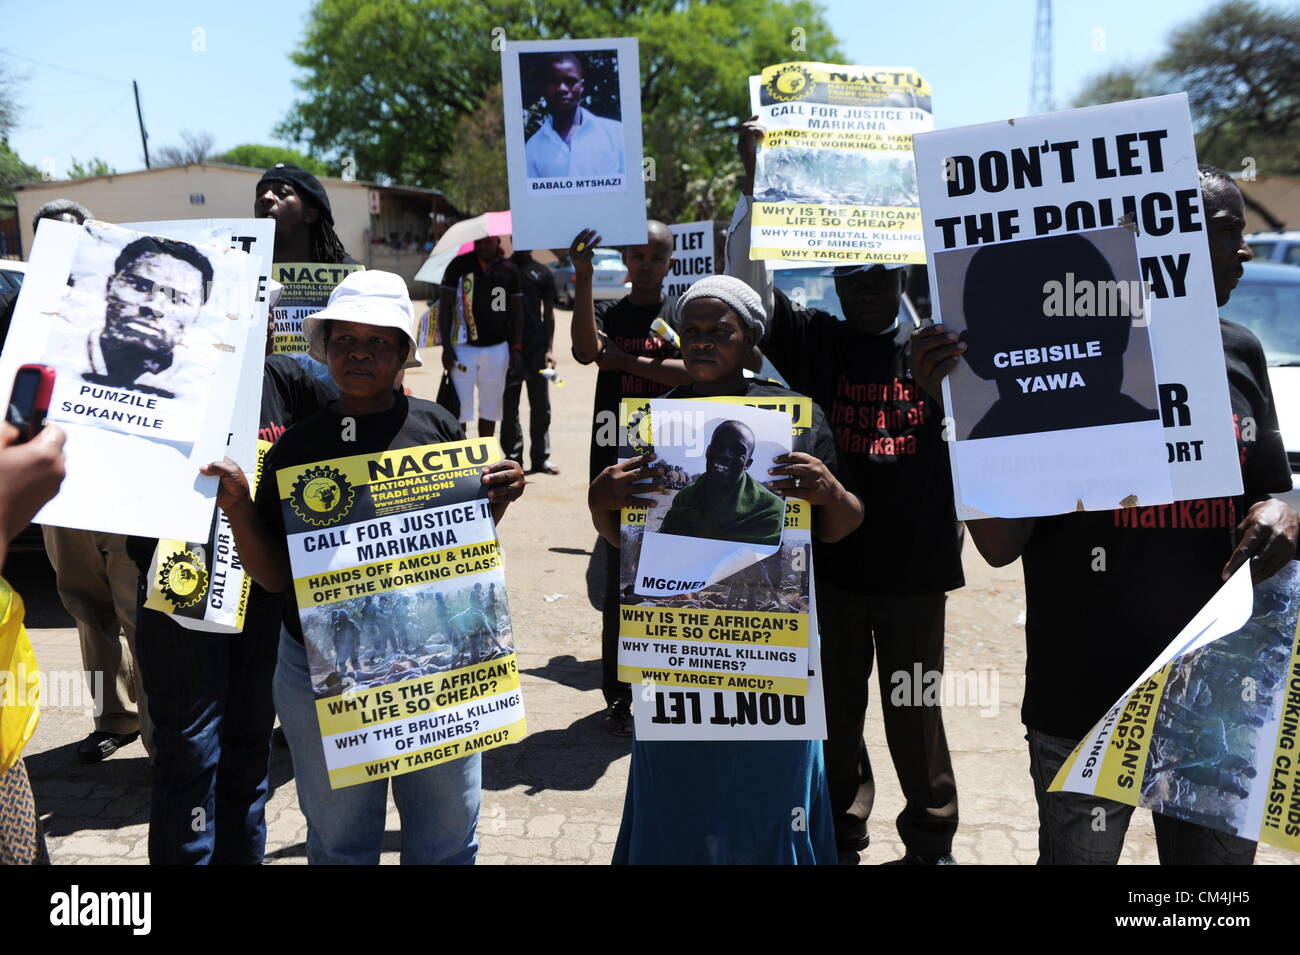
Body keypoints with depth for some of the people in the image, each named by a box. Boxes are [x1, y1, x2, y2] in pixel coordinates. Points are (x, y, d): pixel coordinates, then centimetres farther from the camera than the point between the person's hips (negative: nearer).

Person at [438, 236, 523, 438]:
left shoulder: (509, 269, 5)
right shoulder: (459, 265, -2)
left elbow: (516, 310, 10)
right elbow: (445, 306, 0)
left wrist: (516, 349, 3)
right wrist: (446, 346, -6)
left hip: (497, 348, 2)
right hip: (464, 347, -2)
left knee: (490, 408, 9)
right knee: (459, 408, -4)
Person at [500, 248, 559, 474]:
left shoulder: (542, 273, 9)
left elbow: (548, 313, 8)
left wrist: (549, 349, -1)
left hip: (536, 347, 1)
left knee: (541, 405, 3)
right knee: (509, 406, 5)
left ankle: (541, 458, 11)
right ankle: (513, 457, 12)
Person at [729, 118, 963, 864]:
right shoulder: (813, 340, 0)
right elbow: (750, 285, -8)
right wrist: (755, 178, -14)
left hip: (914, 562, 0)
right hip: (830, 559, 0)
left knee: (915, 711, 14)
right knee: (836, 710, 14)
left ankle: (932, 838, 33)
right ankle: (838, 837, 31)